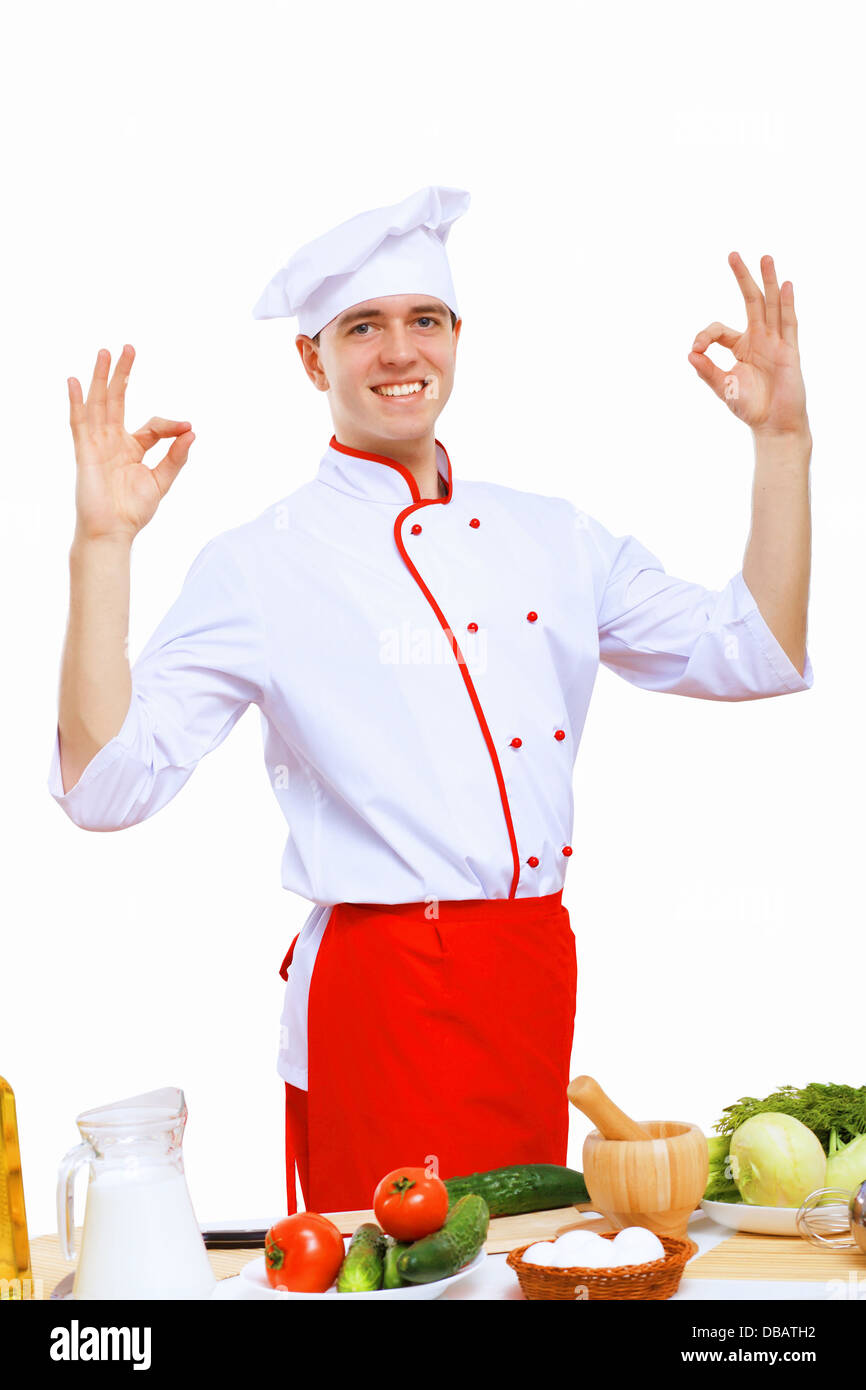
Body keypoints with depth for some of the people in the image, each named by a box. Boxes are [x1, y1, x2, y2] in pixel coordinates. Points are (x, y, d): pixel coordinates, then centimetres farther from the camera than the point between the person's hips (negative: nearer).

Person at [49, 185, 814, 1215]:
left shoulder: (551, 537, 10)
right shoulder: (259, 566, -5)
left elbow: (755, 655, 11)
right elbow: (107, 782, -13)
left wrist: (781, 438, 5)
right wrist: (101, 545, -20)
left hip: (542, 975, 5)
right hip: (381, 984, -5)